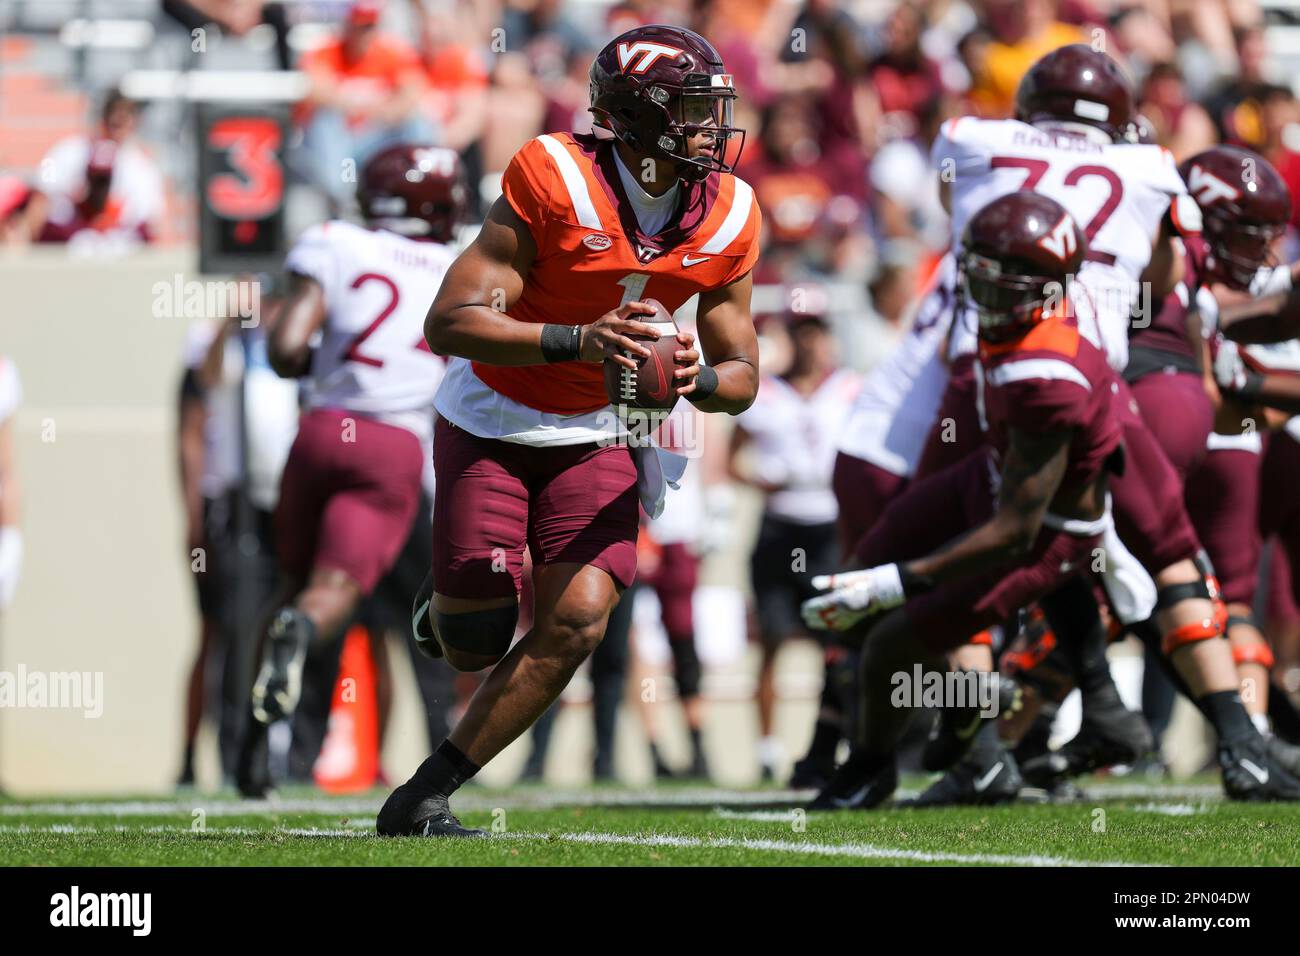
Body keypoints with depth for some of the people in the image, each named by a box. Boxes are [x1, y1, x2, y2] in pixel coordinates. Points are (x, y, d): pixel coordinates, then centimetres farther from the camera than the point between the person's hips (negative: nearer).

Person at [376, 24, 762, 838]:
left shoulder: (726, 219, -7)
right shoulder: (557, 183, -23)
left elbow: (742, 376, 2)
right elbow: (450, 322, -25)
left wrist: (696, 378, -23)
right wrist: (577, 342, -38)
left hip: (595, 437, 4)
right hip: (490, 426, -4)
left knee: (577, 624, -16)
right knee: (475, 645, -2)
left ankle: (422, 799, -4)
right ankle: (450, 607, 38)